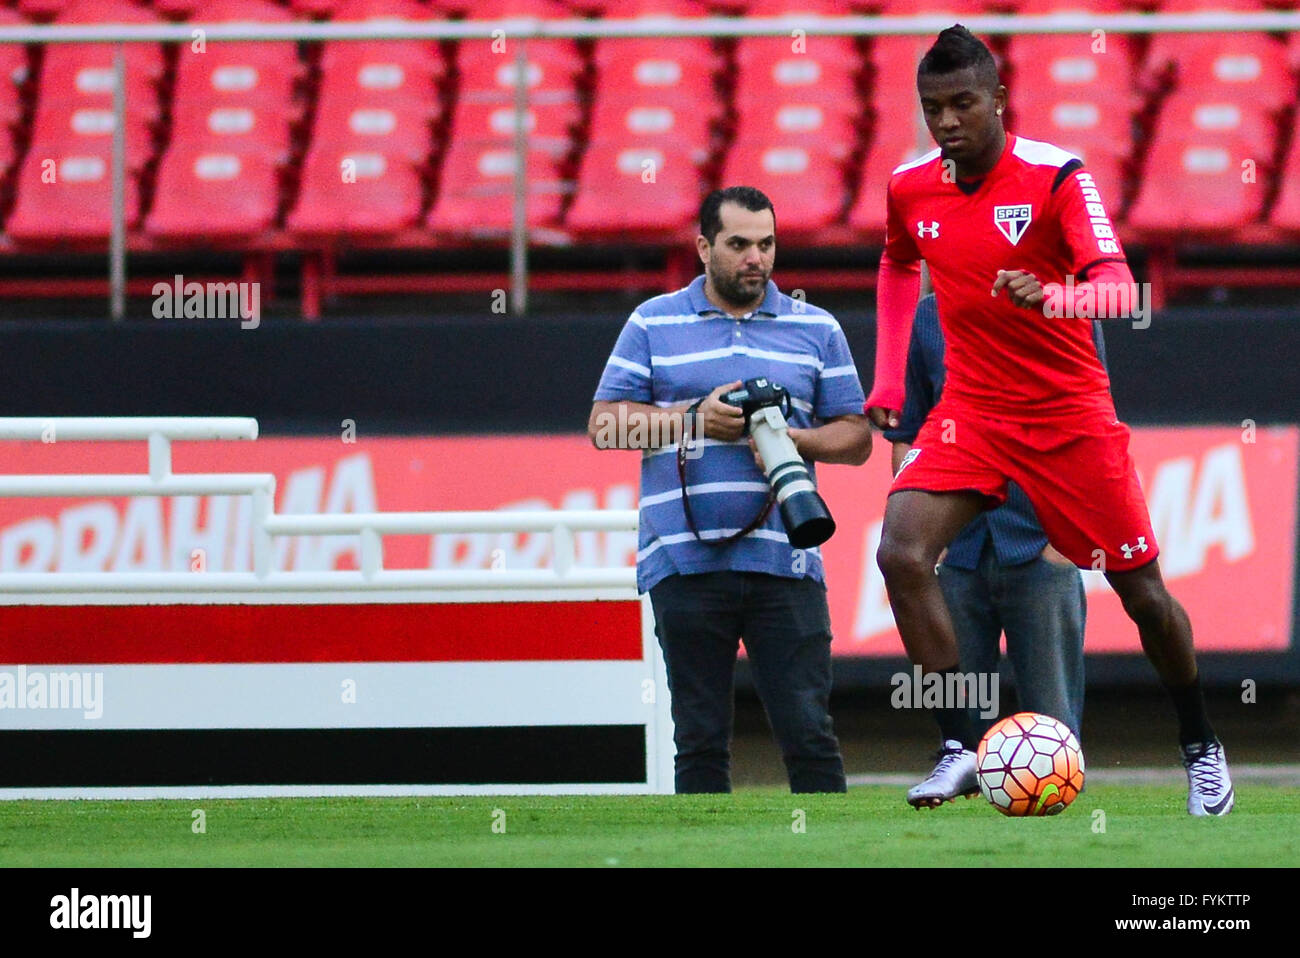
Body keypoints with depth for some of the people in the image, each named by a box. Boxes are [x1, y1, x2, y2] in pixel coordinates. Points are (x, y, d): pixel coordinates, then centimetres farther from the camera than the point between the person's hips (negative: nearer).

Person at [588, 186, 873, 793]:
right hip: (685, 562, 0)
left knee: (809, 733, -6)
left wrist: (792, 438, -8)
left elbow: (856, 437, 12)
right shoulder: (654, 323, 10)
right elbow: (604, 424, 5)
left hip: (784, 561, 0)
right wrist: (695, 418, -8)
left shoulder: (817, 330, 13)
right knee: (700, 740, 2)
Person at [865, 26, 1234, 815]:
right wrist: (889, 376, 18)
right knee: (901, 553, -20)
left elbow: (1121, 291, -27)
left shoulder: (1056, 176, -16)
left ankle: (1201, 749, 28)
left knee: (1140, 588, 4)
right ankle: (961, 748, -14)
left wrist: (1050, 296, -47)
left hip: (1071, 415, -3)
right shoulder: (911, 188, -1)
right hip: (972, 410, 3)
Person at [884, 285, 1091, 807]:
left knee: (1052, 719, -3)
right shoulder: (928, 320, 9)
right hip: (956, 550, 2)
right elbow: (905, 436, 14)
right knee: (955, 712, 1)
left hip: (1040, 547, -2)